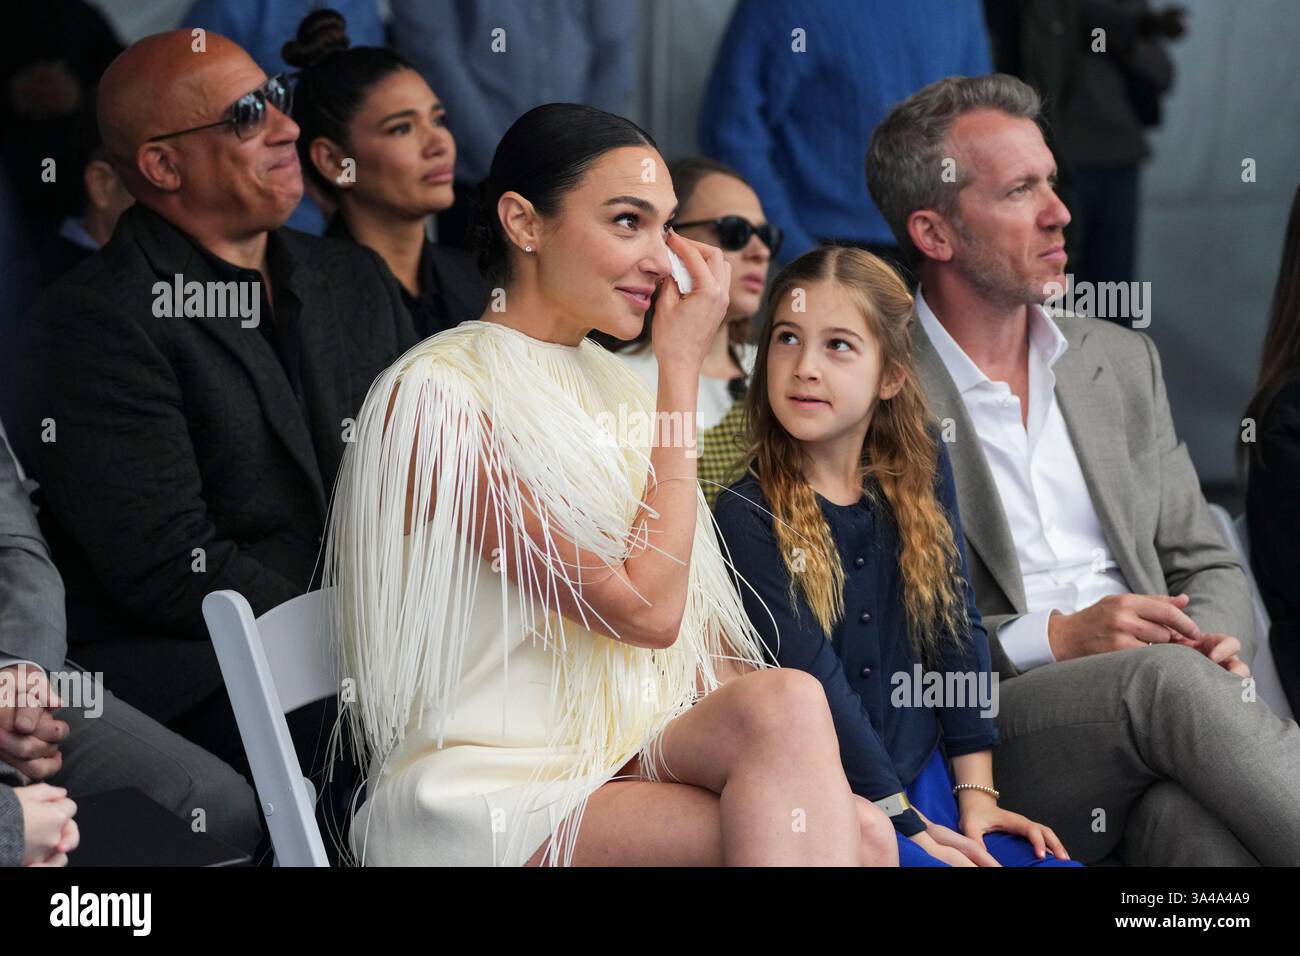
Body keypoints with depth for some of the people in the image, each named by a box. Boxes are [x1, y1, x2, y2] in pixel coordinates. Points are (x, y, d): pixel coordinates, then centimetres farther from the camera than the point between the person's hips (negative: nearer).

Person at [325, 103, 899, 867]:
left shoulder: (615, 385, 15)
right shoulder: (439, 397, -10)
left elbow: (703, 637, 13)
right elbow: (646, 610, -15)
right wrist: (682, 369, -9)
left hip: (626, 757, 7)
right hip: (496, 788, -7)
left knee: (859, 831, -25)